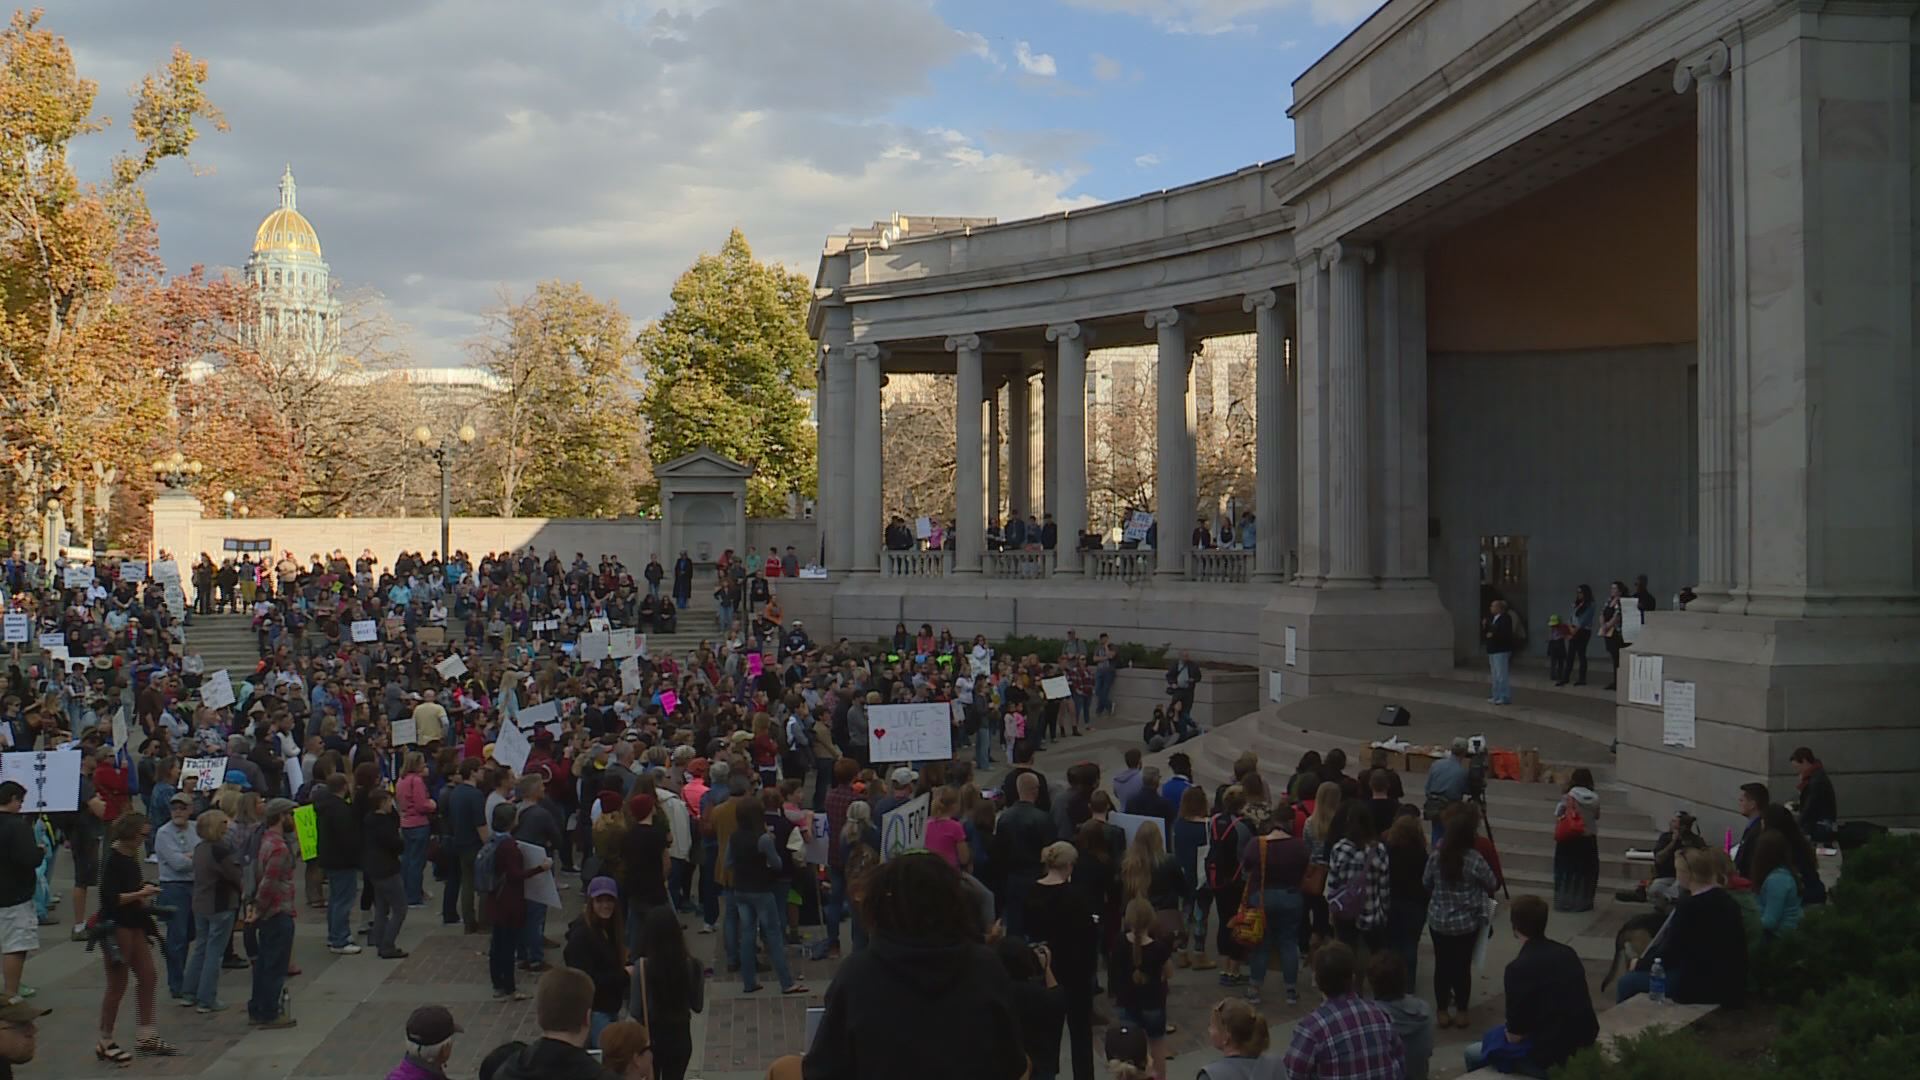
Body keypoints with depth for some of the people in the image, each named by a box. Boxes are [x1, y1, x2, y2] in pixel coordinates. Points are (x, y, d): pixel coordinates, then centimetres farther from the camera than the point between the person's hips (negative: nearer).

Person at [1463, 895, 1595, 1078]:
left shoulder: (1519, 967, -20)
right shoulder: (1568, 953, 2)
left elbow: (1515, 1034, -14)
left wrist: (1512, 1032, 10)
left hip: (1551, 1057, -7)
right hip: (1584, 1045, 7)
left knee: (1473, 1053, 12)